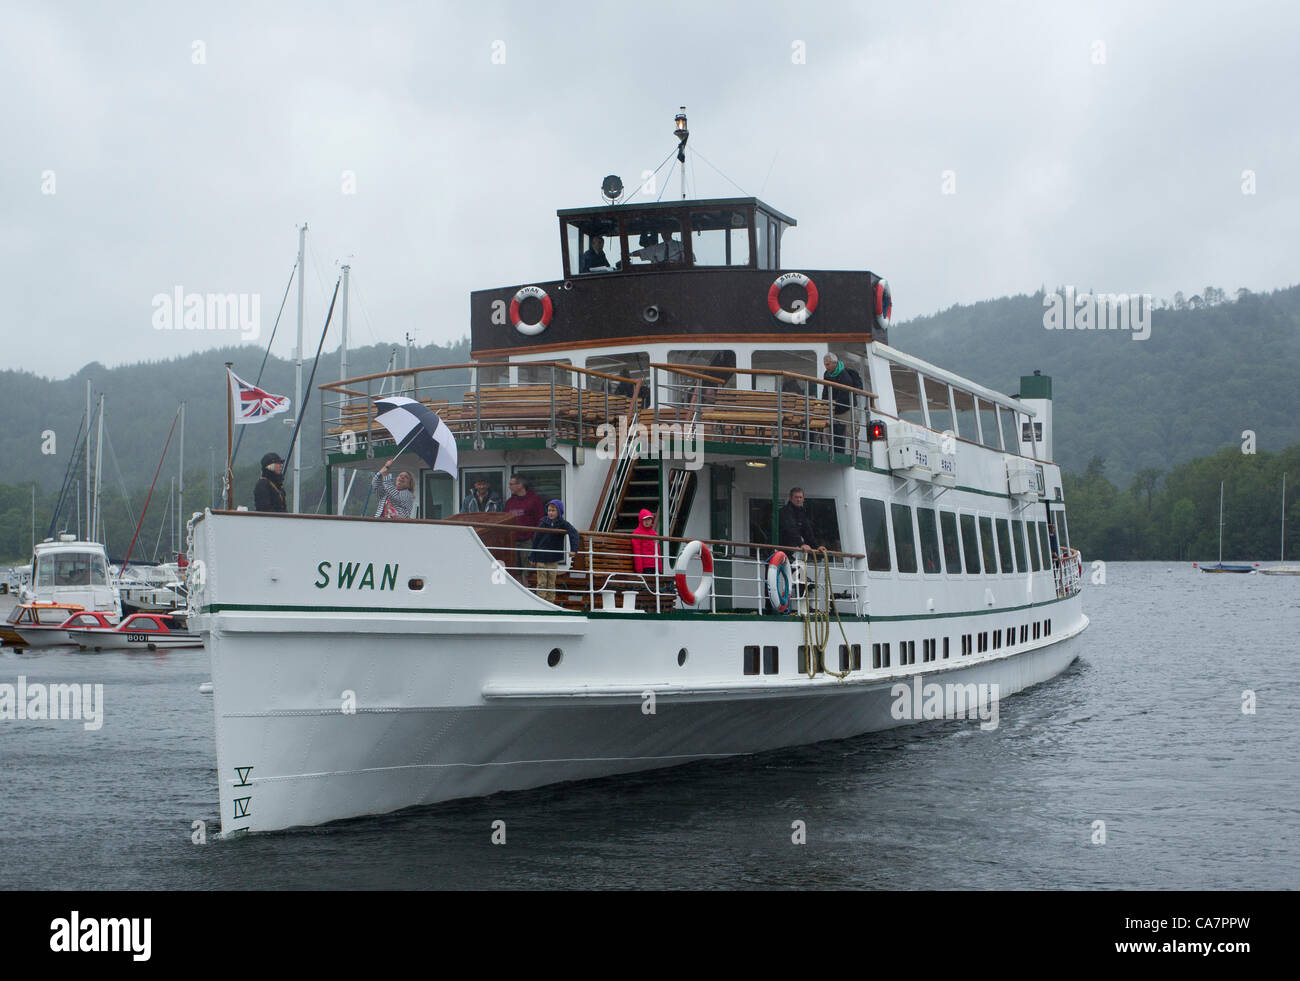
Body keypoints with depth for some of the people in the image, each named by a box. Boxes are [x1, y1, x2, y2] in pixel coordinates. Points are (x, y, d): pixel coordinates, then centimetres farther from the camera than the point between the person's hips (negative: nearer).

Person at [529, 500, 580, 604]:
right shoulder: (544, 523, -2)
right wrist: (532, 558, 0)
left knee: (551, 584, 7)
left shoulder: (563, 524, -4)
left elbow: (573, 533, -20)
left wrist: (573, 549, -35)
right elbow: (535, 541, 2)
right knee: (541, 583, 1)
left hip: (553, 560, 0)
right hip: (540, 559, 0)